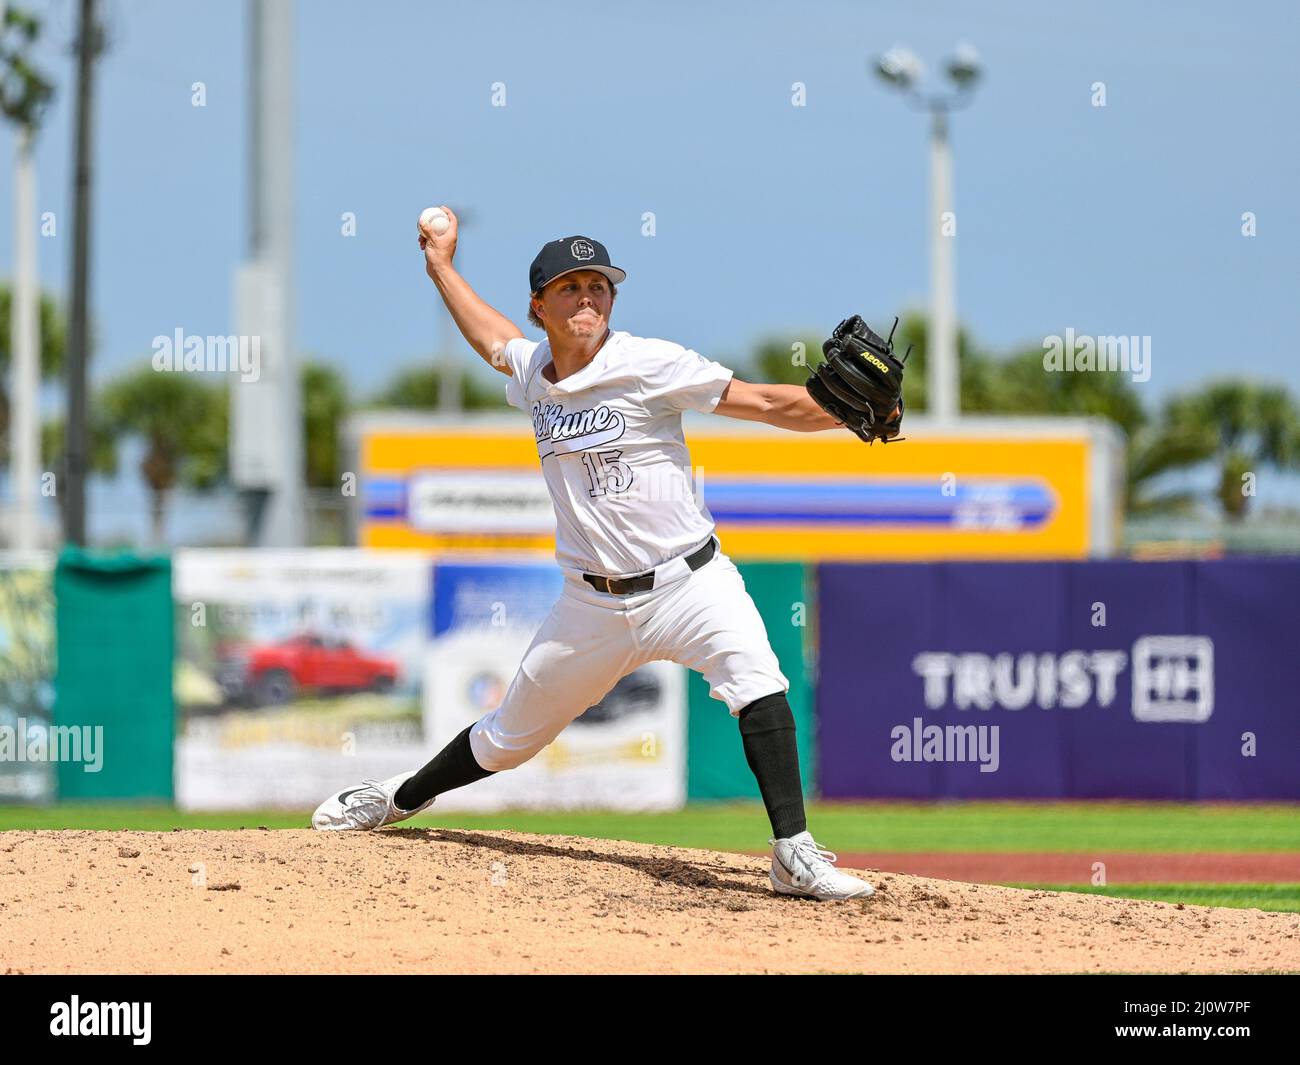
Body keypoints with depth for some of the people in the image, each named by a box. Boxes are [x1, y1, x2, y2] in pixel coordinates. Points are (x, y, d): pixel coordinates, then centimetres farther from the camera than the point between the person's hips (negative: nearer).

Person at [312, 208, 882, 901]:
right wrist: (440, 266, 41)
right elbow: (491, 338, 31)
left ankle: (795, 855, -32)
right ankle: (403, 798, 42)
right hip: (594, 603, 4)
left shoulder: (649, 365, -11)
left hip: (689, 582, -4)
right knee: (510, 737, 15)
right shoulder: (532, 373, 5)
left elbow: (768, 404, -16)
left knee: (755, 680, -32)